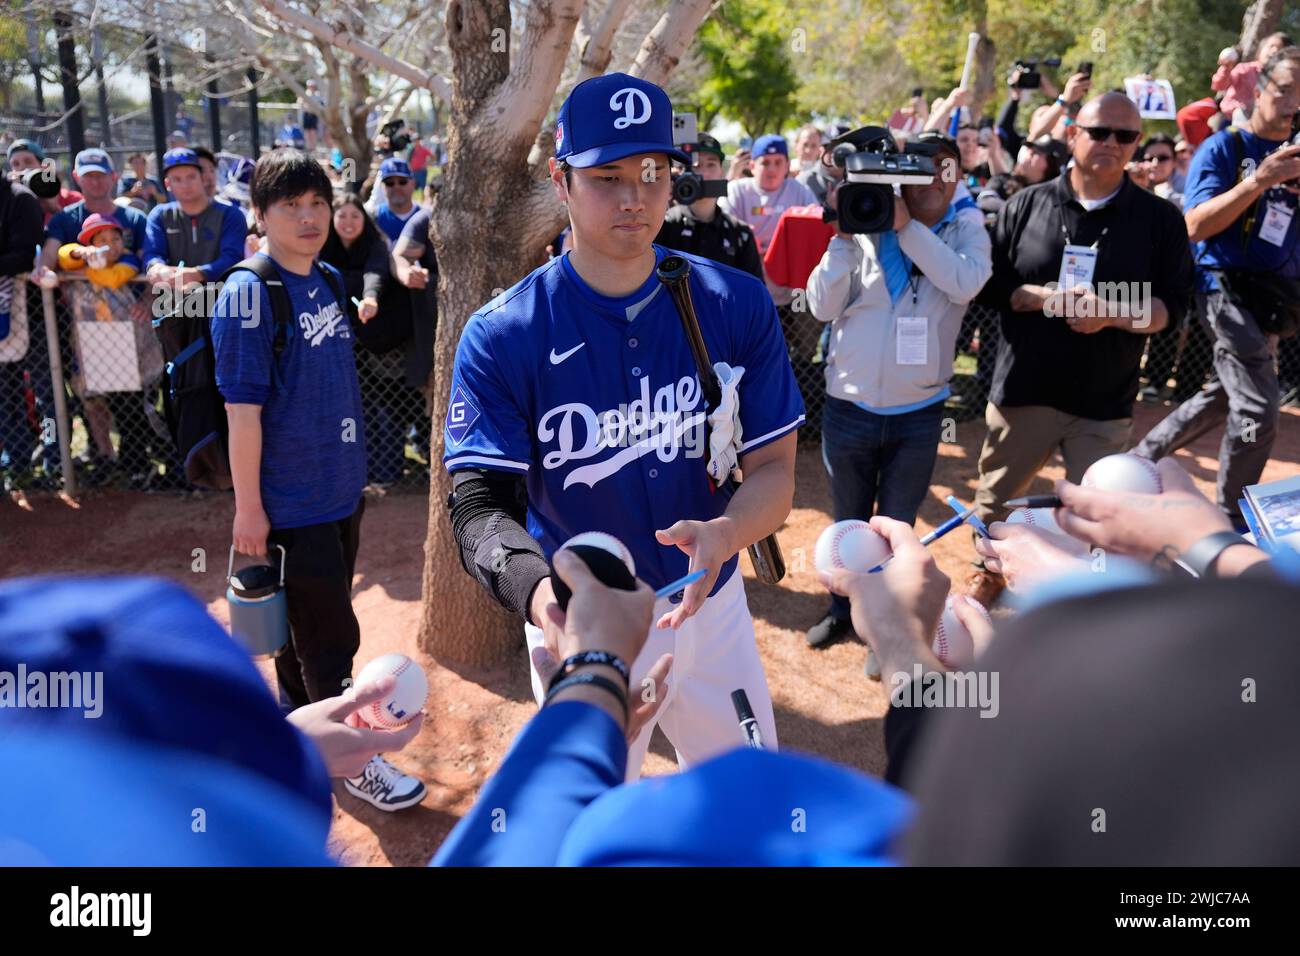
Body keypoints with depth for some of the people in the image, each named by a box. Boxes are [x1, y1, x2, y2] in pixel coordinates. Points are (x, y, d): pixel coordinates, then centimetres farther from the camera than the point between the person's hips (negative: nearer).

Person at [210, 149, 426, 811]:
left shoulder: (328, 283, 7)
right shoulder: (249, 293, -16)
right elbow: (242, 409, -17)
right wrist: (247, 507, -16)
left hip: (341, 489, 7)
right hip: (290, 502, -7)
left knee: (308, 623, 22)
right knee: (331, 636, 3)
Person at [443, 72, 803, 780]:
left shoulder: (737, 305, -8)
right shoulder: (501, 336, -15)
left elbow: (774, 469, -8)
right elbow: (480, 505, -21)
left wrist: (724, 534, -31)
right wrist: (538, 591, -43)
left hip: (712, 609, 3)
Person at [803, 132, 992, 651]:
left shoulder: (966, 232, -1)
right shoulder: (863, 228, -3)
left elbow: (965, 284, -22)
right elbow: (823, 306, -10)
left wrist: (907, 226, -20)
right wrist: (844, 234, -18)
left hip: (918, 413, 0)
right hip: (849, 407, 1)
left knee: (897, 528, 14)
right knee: (848, 521, 18)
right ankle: (843, 609, 40)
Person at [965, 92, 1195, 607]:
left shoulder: (1160, 218, 0)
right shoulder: (1026, 204, 1)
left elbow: (1171, 305, -2)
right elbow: (990, 284, 0)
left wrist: (1111, 313, -21)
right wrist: (1045, 297, -18)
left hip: (1105, 398, -1)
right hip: (1023, 387, 1)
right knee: (996, 498, 15)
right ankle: (990, 572, 40)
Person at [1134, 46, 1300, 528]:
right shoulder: (1223, 149, -5)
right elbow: (1195, 226, -16)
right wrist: (1258, 181, -25)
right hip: (1229, 286, -7)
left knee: (1224, 398, 16)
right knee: (1258, 408, -9)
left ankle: (1142, 457, 32)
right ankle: (1230, 519, 7)